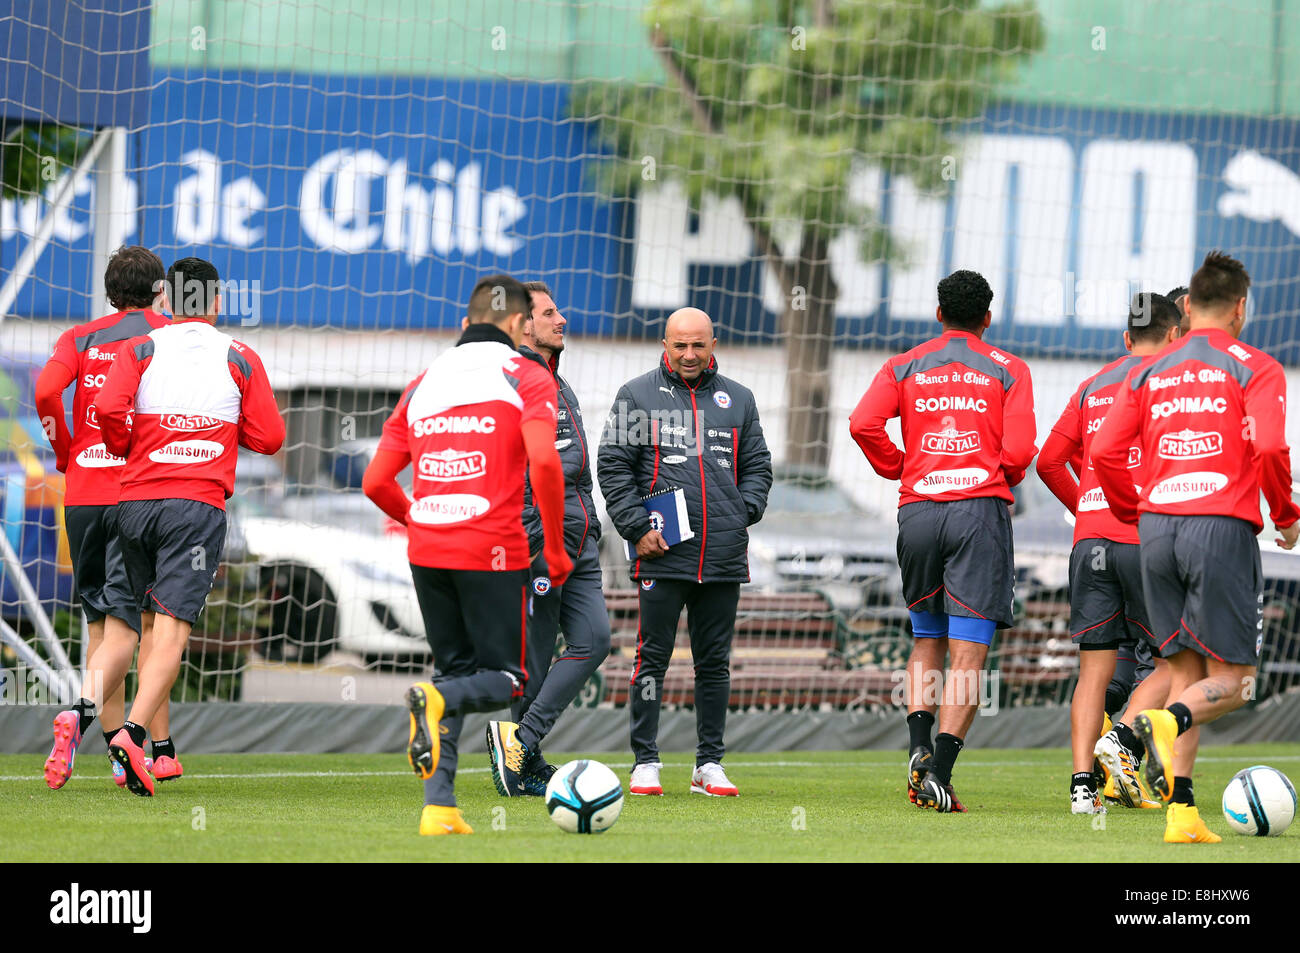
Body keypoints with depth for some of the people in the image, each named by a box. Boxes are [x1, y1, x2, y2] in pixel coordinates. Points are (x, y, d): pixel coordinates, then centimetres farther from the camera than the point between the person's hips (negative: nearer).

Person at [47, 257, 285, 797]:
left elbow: (108, 409, -10)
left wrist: (127, 449, 10)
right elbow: (269, 437, 5)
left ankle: (83, 710, -11)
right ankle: (133, 732, -22)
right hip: (199, 504, -2)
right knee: (172, 627, -7)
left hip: (134, 501, 2)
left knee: (121, 623, 12)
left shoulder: (139, 352, 7)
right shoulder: (241, 361, 7)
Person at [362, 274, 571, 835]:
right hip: (494, 553, -5)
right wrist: (555, 548, -8)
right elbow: (543, 461, -17)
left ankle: (439, 808, 4)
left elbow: (376, 482, 11)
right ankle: (437, 701, -27)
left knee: (457, 672, 16)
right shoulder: (526, 377, 1)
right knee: (505, 681, 6)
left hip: (427, 551, 5)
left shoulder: (423, 383, 16)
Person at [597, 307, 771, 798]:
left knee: (715, 663, 7)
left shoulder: (737, 400, 14)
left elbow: (758, 466, 19)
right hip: (662, 554, -3)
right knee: (653, 659, -3)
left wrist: (742, 514, 2)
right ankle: (645, 763, 3)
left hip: (724, 556, 3)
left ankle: (709, 763, 13)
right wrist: (638, 527, -7)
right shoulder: (637, 396, 5)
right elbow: (613, 467, 2)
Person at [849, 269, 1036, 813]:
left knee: (926, 639, 18)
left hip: (917, 510, 3)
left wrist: (898, 469, 10)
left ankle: (919, 746, -2)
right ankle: (940, 770, -14)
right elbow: (1020, 451, -6)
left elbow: (863, 424, -5)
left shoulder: (905, 367, 11)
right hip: (981, 512, -2)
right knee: (967, 655, -3)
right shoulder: (1008, 370, 5)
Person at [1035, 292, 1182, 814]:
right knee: (1164, 661, 6)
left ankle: (1083, 784, -5)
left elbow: (1049, 461, 14)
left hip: (1091, 539, 5)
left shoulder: (1091, 387, 17)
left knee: (1095, 670, 4)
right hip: (1146, 536, -5)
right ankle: (1123, 737, -18)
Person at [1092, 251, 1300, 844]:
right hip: (1224, 525, -5)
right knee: (1232, 679, 2)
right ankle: (1168, 724, -31)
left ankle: (1181, 814, -3)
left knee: (1184, 674, 9)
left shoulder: (1149, 374, 14)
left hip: (1156, 528, 5)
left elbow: (1105, 452, 5)